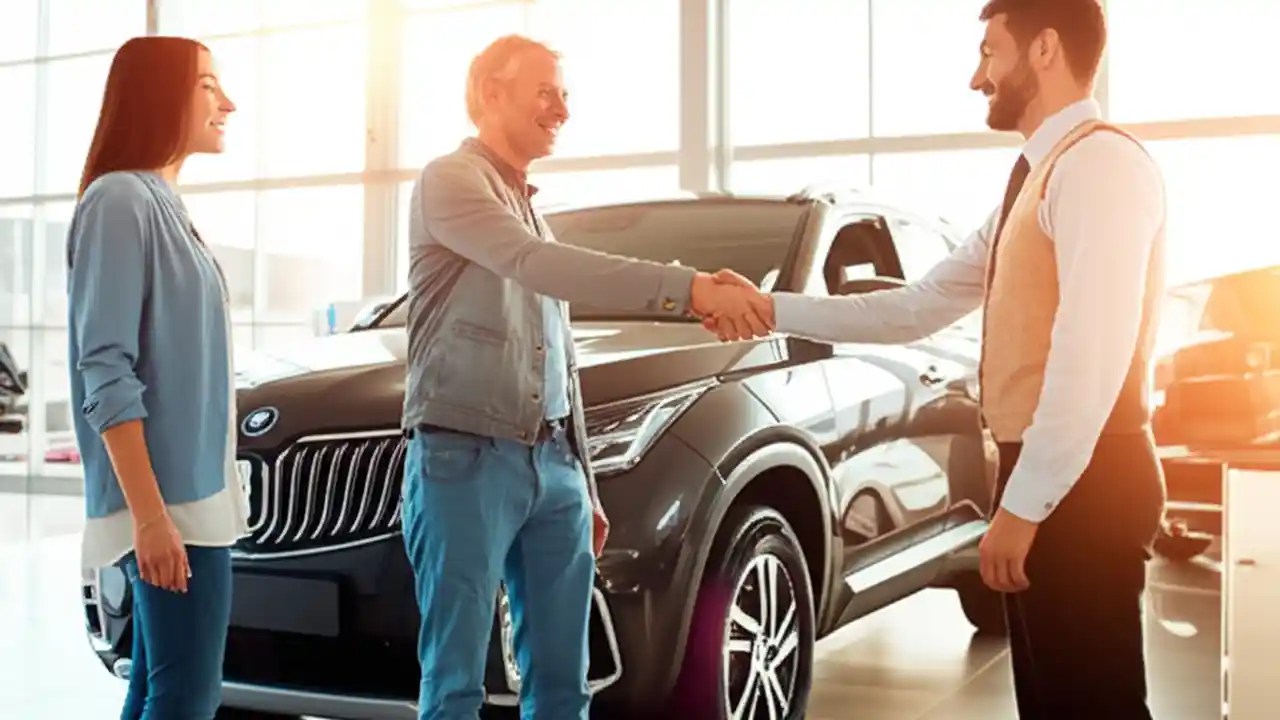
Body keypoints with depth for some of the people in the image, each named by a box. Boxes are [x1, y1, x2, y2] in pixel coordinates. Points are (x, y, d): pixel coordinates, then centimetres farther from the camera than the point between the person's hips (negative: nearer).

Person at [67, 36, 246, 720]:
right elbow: (106, 372, -17)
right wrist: (149, 511, -22)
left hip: (194, 492, 9)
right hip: (168, 502, -9)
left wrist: (174, 505, 18)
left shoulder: (165, 205, 16)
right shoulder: (121, 199, -11)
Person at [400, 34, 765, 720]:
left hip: (550, 463, 8)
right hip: (465, 458, -7)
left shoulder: (530, 206, 21)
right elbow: (536, 264, -24)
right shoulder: (450, 180, -5)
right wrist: (689, 287, -31)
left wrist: (583, 483, 20)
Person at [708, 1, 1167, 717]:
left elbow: (1093, 350, -22)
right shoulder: (1037, 179, 19)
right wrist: (773, 309, 13)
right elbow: (916, 309, 17)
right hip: (1046, 474, 10)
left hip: (1082, 479, -10)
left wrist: (1022, 502, -22)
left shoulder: (1099, 162, -12)